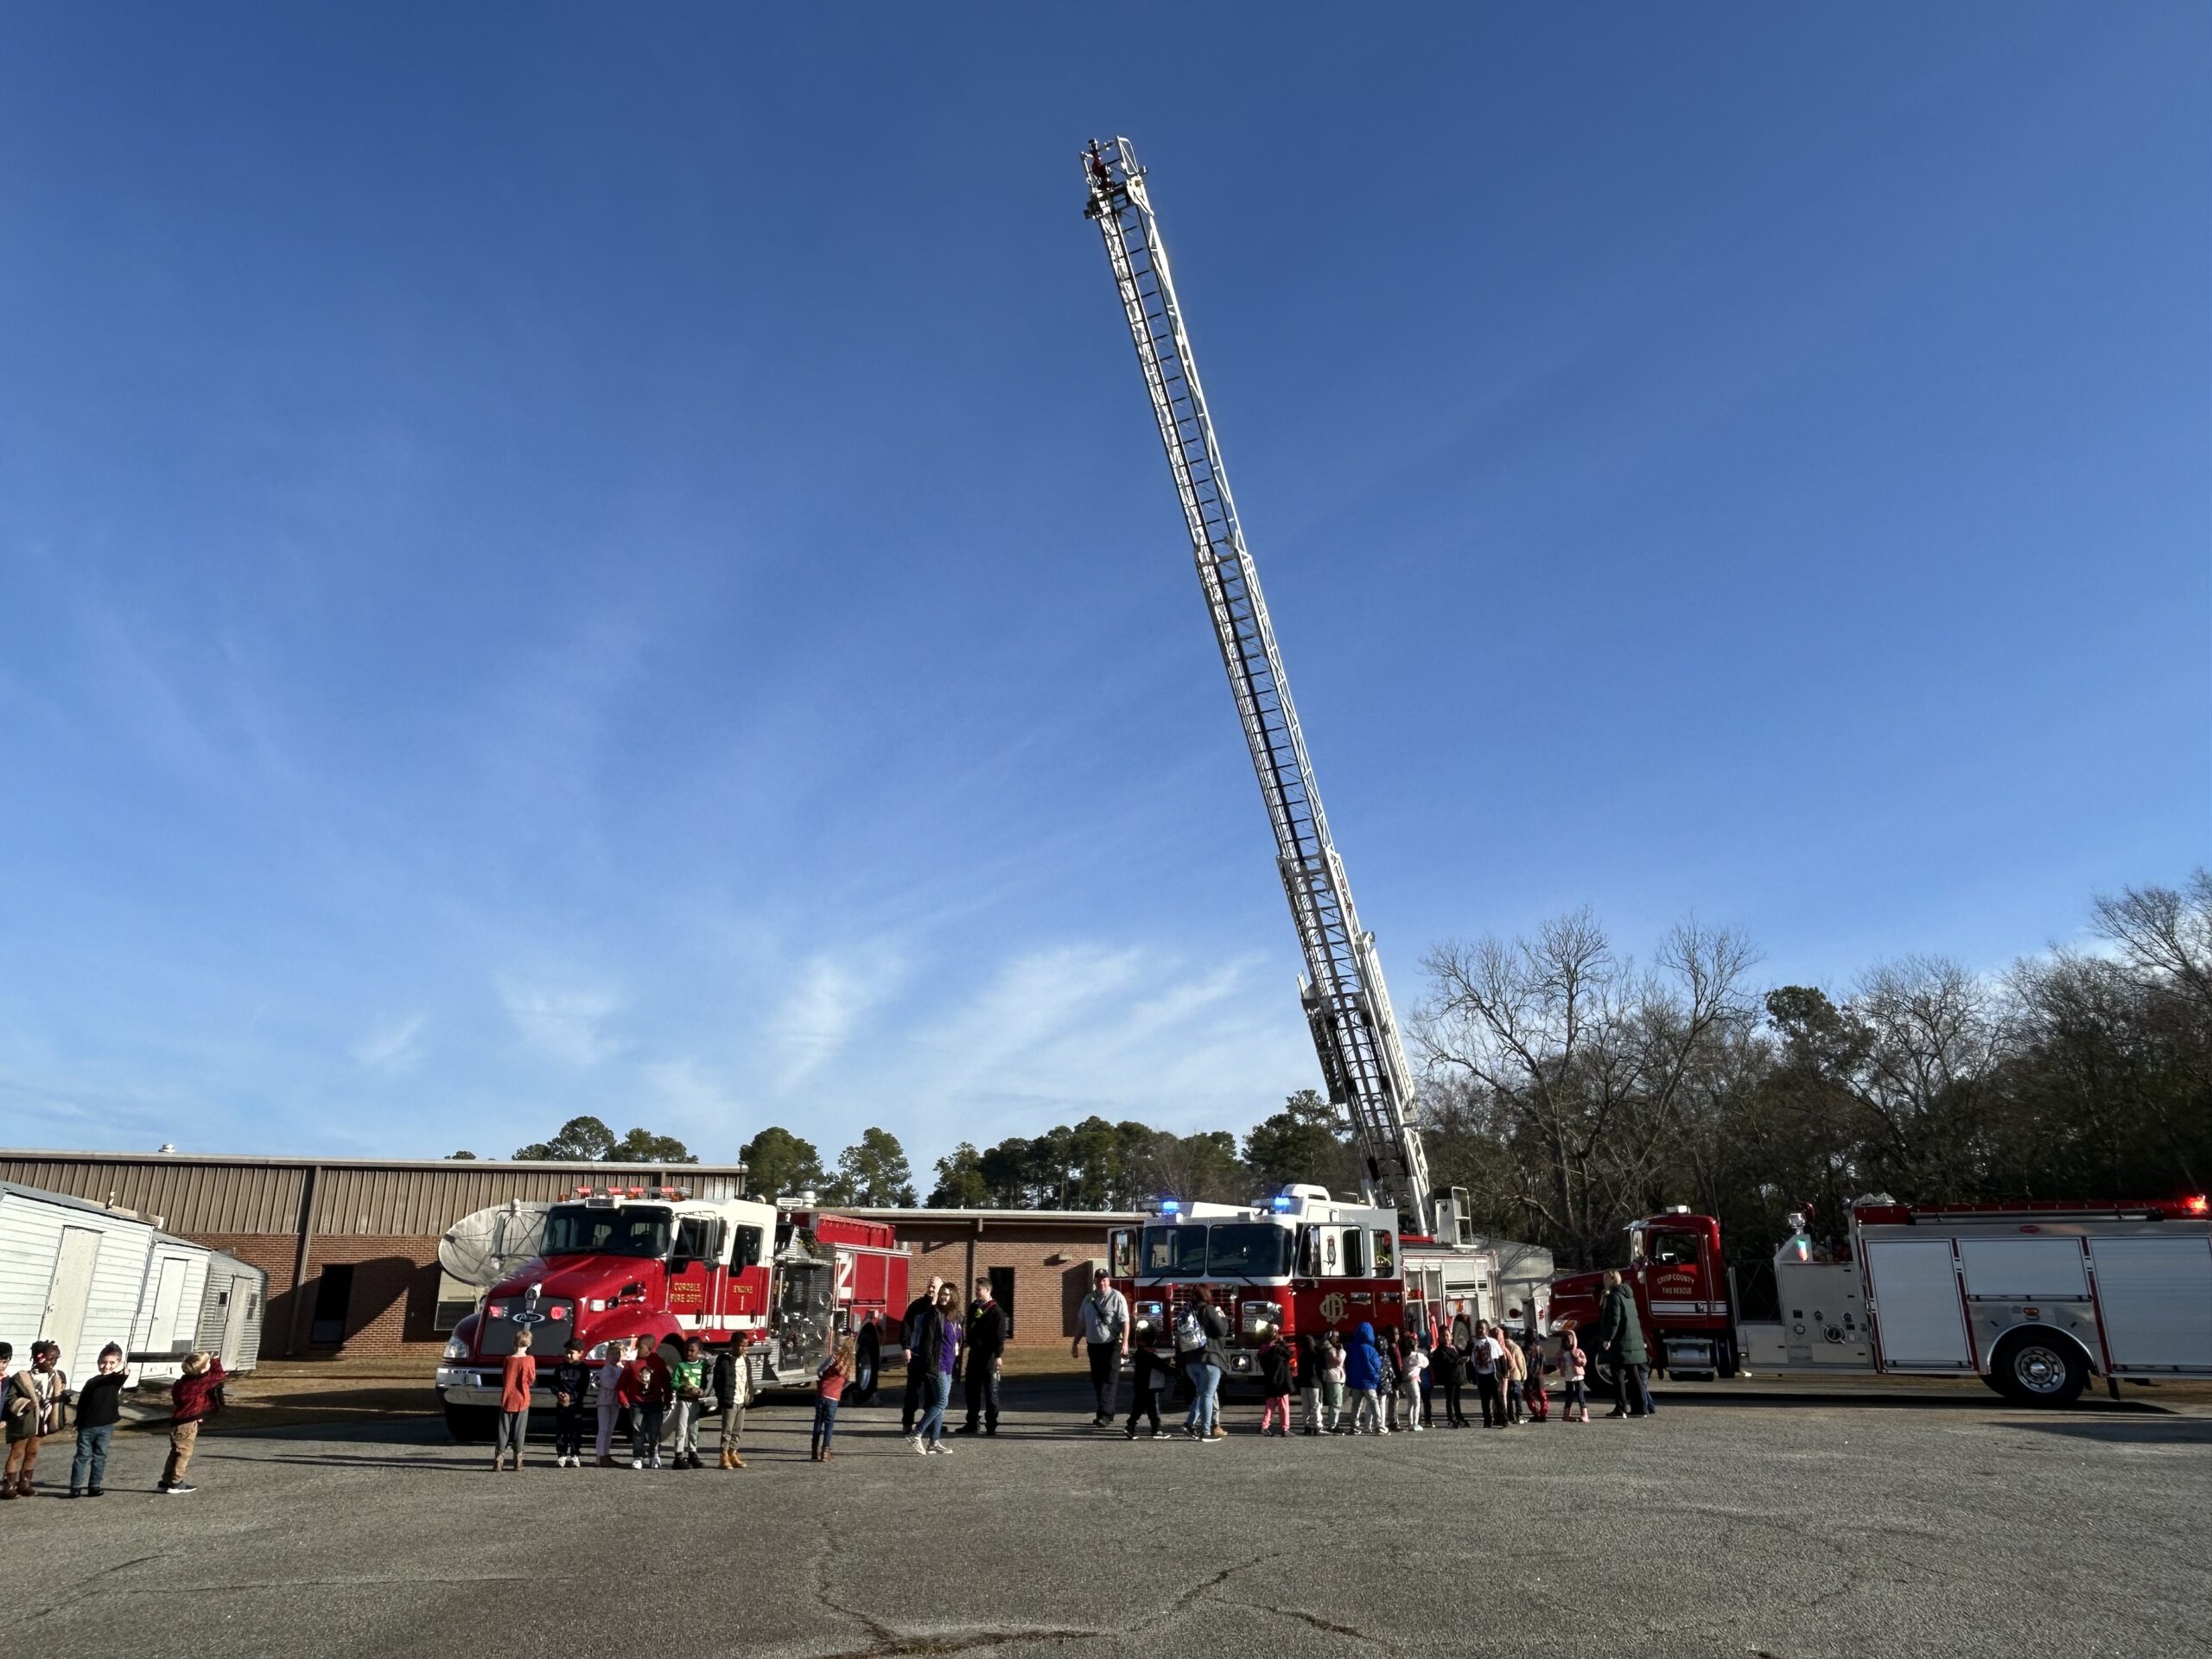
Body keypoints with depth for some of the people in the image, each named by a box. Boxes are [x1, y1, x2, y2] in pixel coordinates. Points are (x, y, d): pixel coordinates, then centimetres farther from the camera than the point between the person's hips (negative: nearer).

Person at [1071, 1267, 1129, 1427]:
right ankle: (1108, 1413, 20)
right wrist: (1075, 1343, 16)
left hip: (1111, 1345, -6)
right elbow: (1082, 1323, 18)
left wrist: (1125, 1342, -21)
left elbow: (1125, 1322, -11)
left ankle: (1104, 1416, -11)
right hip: (1093, 1345, 6)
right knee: (1097, 1381, 10)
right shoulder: (1088, 1299, 11)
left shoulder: (1117, 1297, -6)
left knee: (1108, 1381, -7)